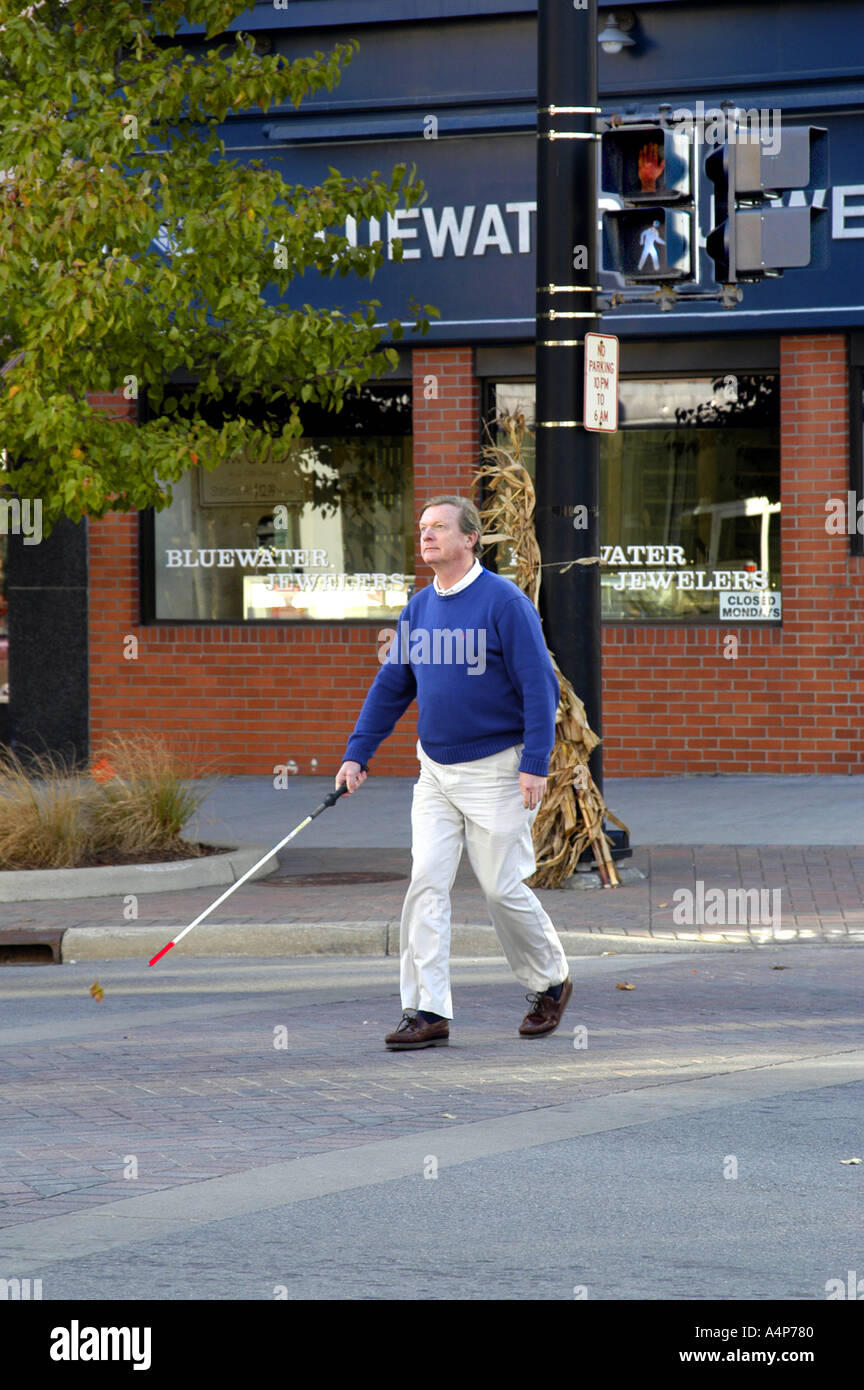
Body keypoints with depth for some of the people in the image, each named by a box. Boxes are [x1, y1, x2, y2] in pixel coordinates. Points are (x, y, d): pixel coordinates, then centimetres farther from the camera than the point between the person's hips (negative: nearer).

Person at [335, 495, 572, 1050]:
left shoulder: (505, 602, -11)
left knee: (503, 889, -2)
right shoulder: (419, 608, 9)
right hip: (436, 770, 6)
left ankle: (551, 983, 22)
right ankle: (428, 1012, -5)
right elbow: (391, 686, 15)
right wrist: (357, 753, 9)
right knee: (426, 883, -5)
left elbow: (539, 686, -13)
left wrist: (535, 764, -18)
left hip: (496, 769, -6)